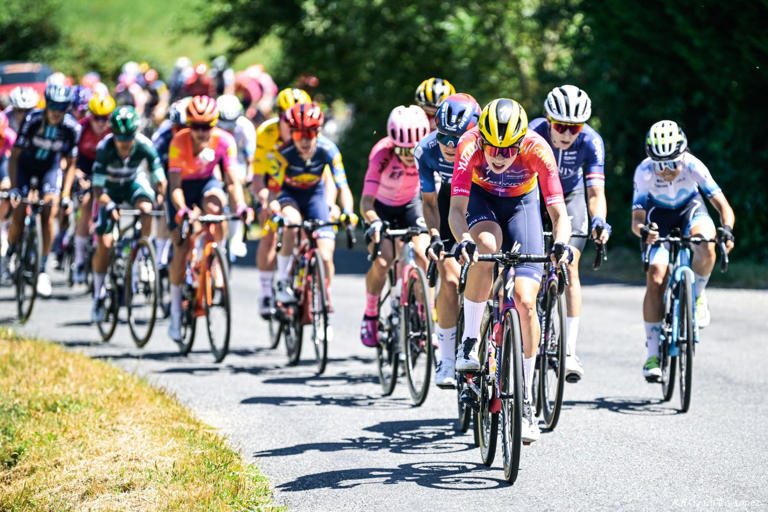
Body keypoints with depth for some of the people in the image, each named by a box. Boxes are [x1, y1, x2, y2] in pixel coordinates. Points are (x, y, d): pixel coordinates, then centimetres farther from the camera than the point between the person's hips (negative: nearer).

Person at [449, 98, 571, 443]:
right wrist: (463, 240, -56)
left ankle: (525, 402, -2)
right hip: (482, 198, 0)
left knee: (526, 302, -12)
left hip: (522, 204, 0)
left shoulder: (537, 149, -33)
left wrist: (561, 242, -53)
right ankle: (469, 342, -18)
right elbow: (456, 209, -36)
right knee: (486, 247, -37)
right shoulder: (470, 145, -32)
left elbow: (558, 211, -33)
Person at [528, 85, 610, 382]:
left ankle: (570, 351, -16)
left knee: (569, 267, -15)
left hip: (569, 198, 0)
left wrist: (598, 221, -52)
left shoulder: (591, 142, -27)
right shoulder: (531, 135, -30)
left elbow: (596, 192, -31)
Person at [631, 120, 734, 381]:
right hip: (658, 215, 0)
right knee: (655, 278, -17)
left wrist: (726, 229, -54)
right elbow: (636, 219, -31)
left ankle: (697, 296, -5)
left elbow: (724, 207, -33)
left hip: (690, 208, 0)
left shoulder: (693, 166, -31)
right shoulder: (644, 172, -30)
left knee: (706, 247, -35)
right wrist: (643, 230, -54)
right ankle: (652, 353, -9)